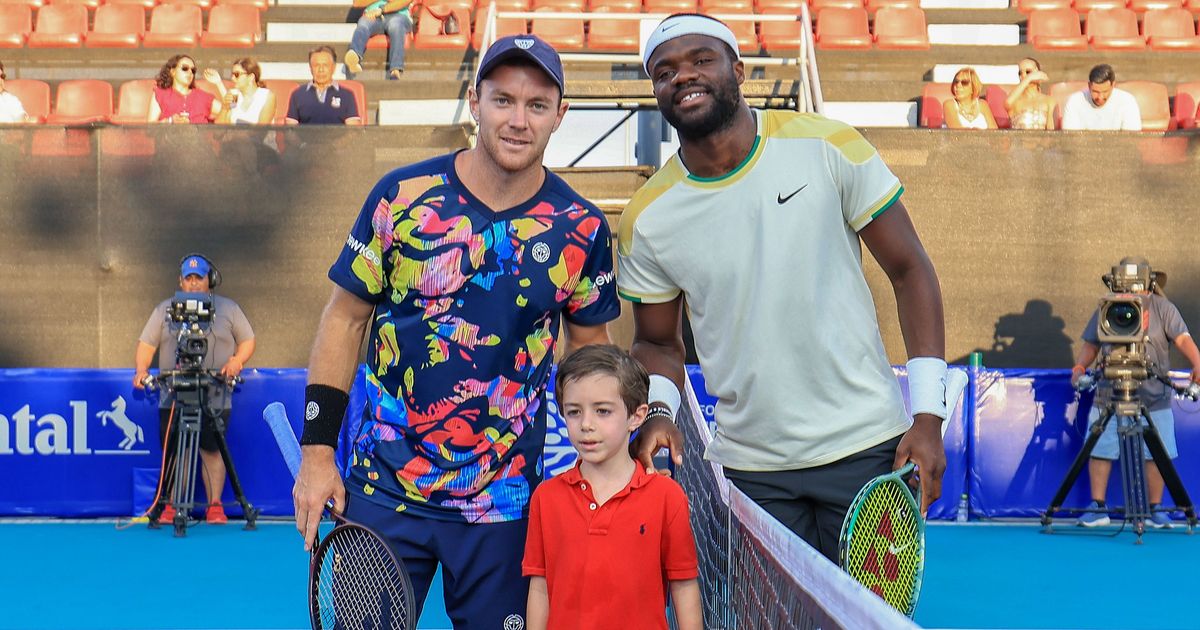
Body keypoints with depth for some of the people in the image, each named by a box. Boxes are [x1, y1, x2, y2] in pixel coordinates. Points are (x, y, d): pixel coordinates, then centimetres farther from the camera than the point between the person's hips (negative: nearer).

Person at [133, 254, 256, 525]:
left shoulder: (228, 308, 12)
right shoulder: (164, 309, 14)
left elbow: (248, 340, 12)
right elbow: (146, 344, 10)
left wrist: (237, 361, -8)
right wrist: (141, 369, -8)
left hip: (216, 399, -1)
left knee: (212, 450, -3)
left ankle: (215, 506, 3)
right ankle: (172, 506, 7)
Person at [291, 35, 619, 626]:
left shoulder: (581, 227, -3)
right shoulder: (402, 196, -6)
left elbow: (588, 345, 9)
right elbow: (345, 318, 1)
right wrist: (317, 450, -3)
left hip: (504, 507, 1)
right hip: (383, 493, -1)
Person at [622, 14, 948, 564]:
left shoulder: (829, 148, -7)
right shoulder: (647, 220, -2)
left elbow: (909, 271, -2)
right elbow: (657, 342, 11)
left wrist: (928, 415, -8)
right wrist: (658, 410, -11)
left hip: (867, 450, -1)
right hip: (747, 470, 2)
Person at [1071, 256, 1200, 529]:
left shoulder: (1163, 309, 0)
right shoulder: (1104, 311, 7)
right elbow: (1091, 345, 13)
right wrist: (1079, 368, -5)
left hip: (1154, 401, -1)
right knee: (1099, 451, -1)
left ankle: (1155, 510, 14)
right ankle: (1097, 508, 9)